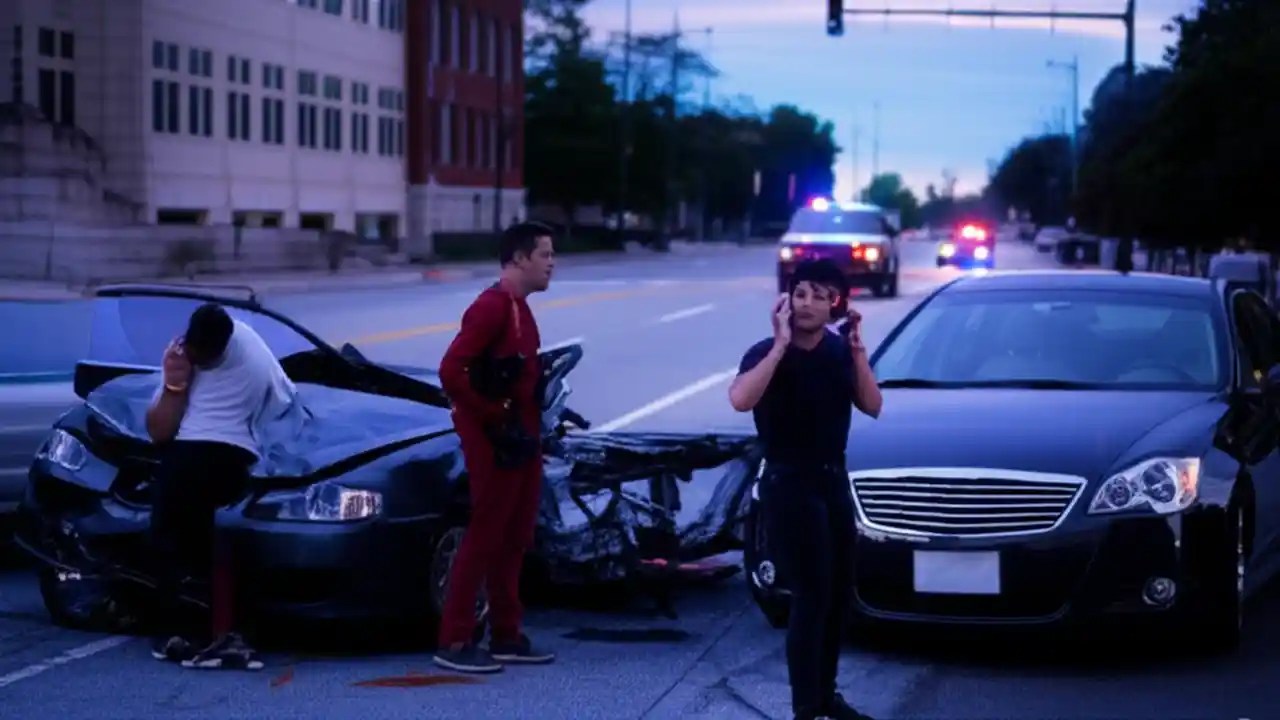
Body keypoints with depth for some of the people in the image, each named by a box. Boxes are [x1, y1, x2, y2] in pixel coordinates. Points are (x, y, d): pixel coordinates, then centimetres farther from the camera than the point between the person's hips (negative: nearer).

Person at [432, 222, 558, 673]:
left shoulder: (518, 307, 14)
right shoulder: (492, 306, -16)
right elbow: (451, 371, -23)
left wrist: (534, 422, 8)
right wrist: (494, 420, -20)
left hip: (521, 439, 10)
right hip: (496, 443, -10)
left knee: (514, 540, 14)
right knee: (484, 538, -6)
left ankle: (506, 637, 22)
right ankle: (454, 643, -2)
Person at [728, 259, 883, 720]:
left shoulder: (839, 350, 4)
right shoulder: (767, 353, -15)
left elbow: (872, 406, -2)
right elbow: (740, 400, -35)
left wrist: (857, 349, -12)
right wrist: (781, 345, -32)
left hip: (833, 480, 7)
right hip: (789, 485, -7)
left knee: (839, 595, 13)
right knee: (811, 598, -10)